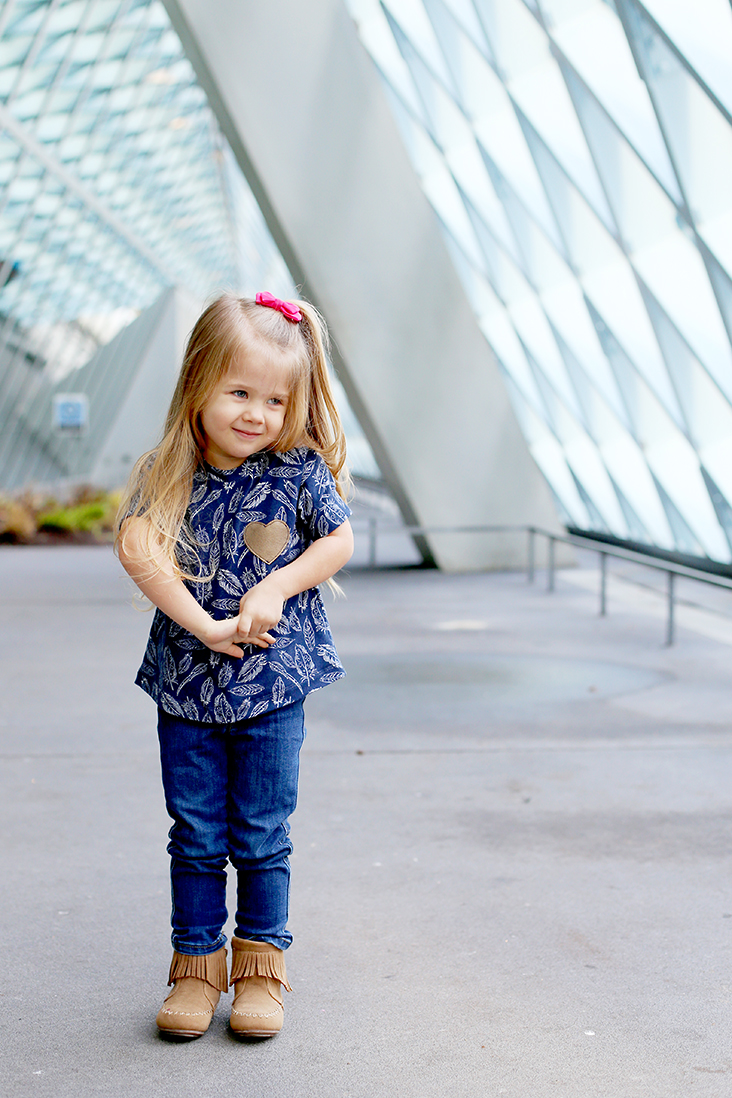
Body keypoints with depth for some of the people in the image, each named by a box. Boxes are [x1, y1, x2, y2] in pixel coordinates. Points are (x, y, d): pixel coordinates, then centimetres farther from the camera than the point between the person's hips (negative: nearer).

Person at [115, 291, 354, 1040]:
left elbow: (340, 540, 2)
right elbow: (138, 548, -17)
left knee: (262, 838, 9)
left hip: (272, 690, -1)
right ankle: (196, 967, 24)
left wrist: (276, 588, -13)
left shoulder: (299, 471, -5)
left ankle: (260, 967, 24)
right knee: (196, 837, 11)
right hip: (186, 689, 1)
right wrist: (205, 625, -23)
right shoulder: (167, 475, -5)